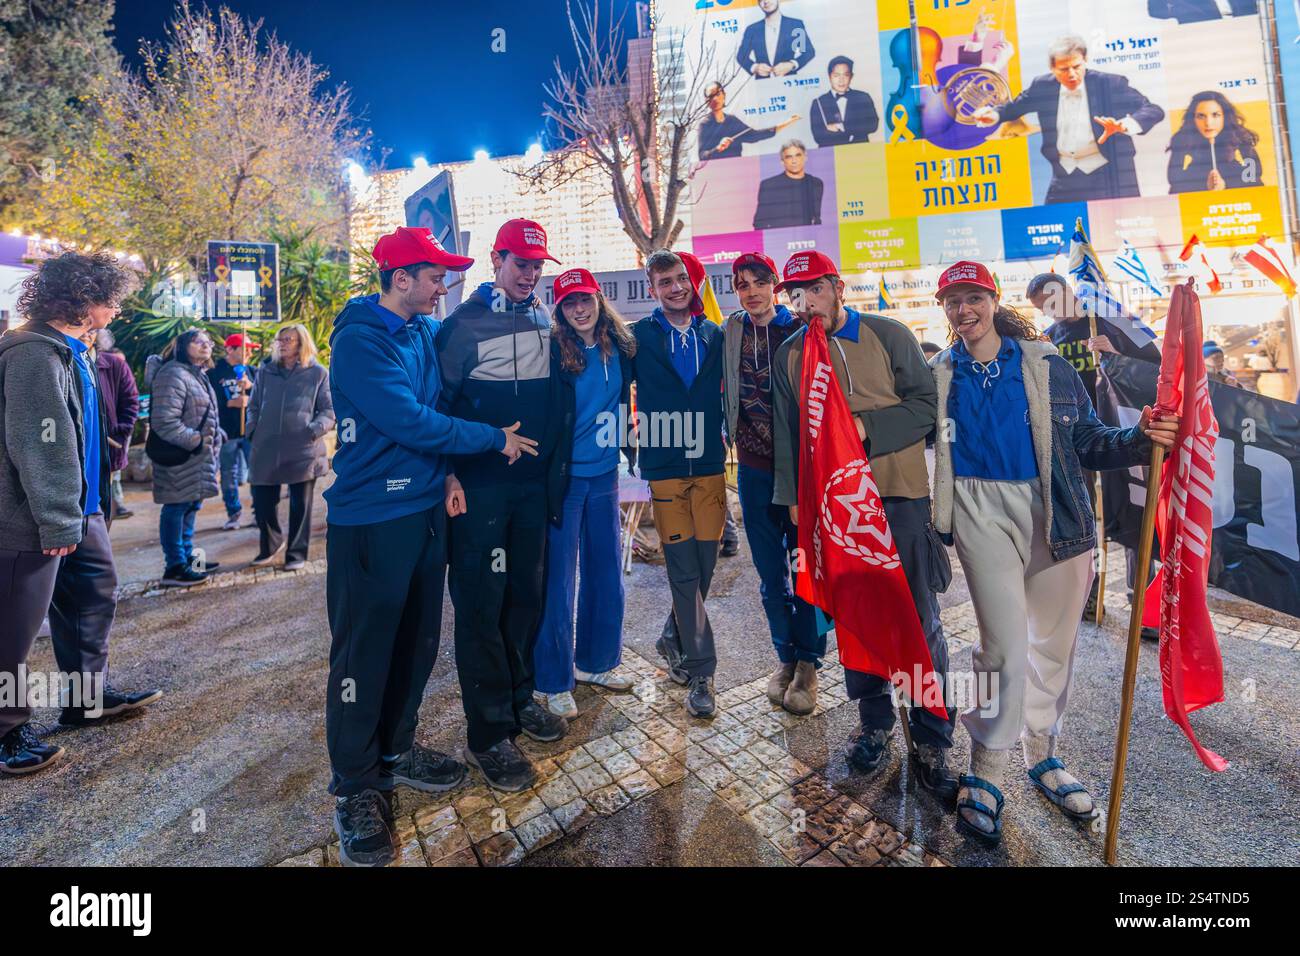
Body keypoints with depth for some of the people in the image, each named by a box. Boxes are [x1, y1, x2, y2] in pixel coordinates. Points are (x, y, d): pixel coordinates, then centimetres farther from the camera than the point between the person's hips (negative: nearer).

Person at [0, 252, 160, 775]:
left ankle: (89, 696, 33)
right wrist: (57, 521, -21)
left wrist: (81, 509, 18)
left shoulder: (70, 349, 13)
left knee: (95, 596, 18)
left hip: (80, 508, 10)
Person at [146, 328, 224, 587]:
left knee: (190, 506, 17)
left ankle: (187, 557, 29)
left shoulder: (198, 375, 17)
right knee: (176, 508, -3)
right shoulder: (174, 374, -16)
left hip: (197, 458, 11)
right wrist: (195, 441, -18)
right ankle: (175, 567, 5)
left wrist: (215, 436, 17)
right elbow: (165, 421, -23)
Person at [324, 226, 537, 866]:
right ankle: (355, 785, 22)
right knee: (365, 648, 4)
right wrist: (494, 439, -14)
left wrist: (451, 470, 4)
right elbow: (409, 422, -22)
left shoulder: (426, 332, 9)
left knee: (417, 639, 16)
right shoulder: (359, 340, -14)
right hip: (372, 516, -7)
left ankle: (395, 750, 36)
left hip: (427, 507, 7)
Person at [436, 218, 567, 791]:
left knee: (527, 593, 13)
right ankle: (488, 734, 13)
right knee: (481, 603, 0)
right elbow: (440, 401, -6)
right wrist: (450, 475, -12)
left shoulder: (547, 323, 10)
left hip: (534, 482, 5)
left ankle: (520, 698, 31)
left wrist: (551, 463, 10)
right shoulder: (465, 323, -4)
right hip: (479, 485, -5)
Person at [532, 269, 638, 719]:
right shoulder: (552, 353, -9)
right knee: (560, 579, 1)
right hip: (565, 477, -5)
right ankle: (553, 681, 17)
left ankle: (596, 661, 33)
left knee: (606, 571, 14)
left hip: (604, 476, 5)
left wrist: (630, 450, 14)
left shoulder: (620, 349, 5)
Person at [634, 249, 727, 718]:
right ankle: (700, 671, 10)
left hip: (710, 466, 3)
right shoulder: (639, 337, 2)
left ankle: (673, 640, 32)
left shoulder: (715, 336, 9)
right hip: (664, 468, -3)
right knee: (683, 570, -1)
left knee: (704, 564, 7)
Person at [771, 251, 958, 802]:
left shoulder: (888, 335, 1)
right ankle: (874, 722, 27)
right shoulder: (791, 354, 10)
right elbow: (785, 432, 14)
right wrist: (793, 497, 10)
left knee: (919, 620, 1)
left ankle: (930, 741, 16)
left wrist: (867, 426, -17)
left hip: (900, 494, -2)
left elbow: (926, 405, -2)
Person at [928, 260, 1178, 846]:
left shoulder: (1048, 366, 4)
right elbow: (925, 446, 9)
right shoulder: (939, 375, 5)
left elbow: (1087, 441, 3)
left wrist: (1139, 440, -16)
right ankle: (984, 774, 10)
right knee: (1007, 645, -9)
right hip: (981, 509, -2)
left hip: (1054, 512, 2)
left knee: (1054, 643, 11)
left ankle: (1042, 756, 35)